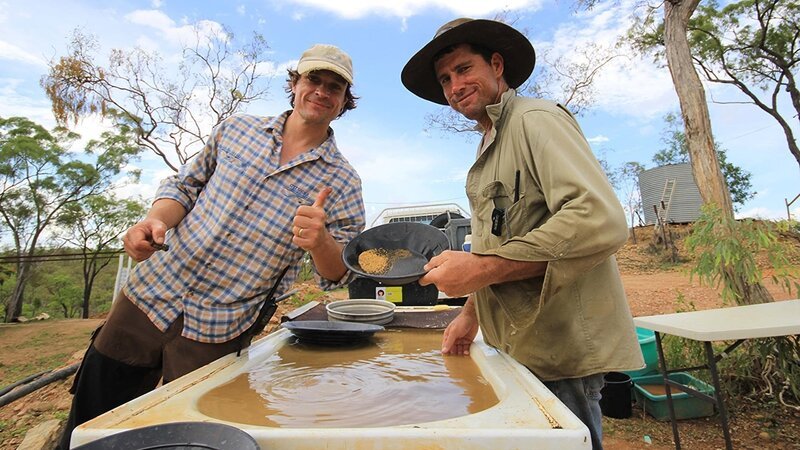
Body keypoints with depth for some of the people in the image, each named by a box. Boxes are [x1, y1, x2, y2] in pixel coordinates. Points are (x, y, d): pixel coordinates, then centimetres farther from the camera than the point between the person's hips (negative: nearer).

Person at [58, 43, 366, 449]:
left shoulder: (342, 183, -7)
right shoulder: (236, 129, 3)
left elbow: (340, 274, -7)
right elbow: (185, 186, 11)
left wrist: (320, 241, -29)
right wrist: (155, 220, -10)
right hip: (149, 292, 4)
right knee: (90, 415, 18)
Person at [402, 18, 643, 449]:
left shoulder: (535, 119, -11)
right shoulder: (489, 148, 16)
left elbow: (601, 222, -25)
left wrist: (481, 269, -26)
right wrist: (472, 313, 12)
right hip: (523, 350, 9)